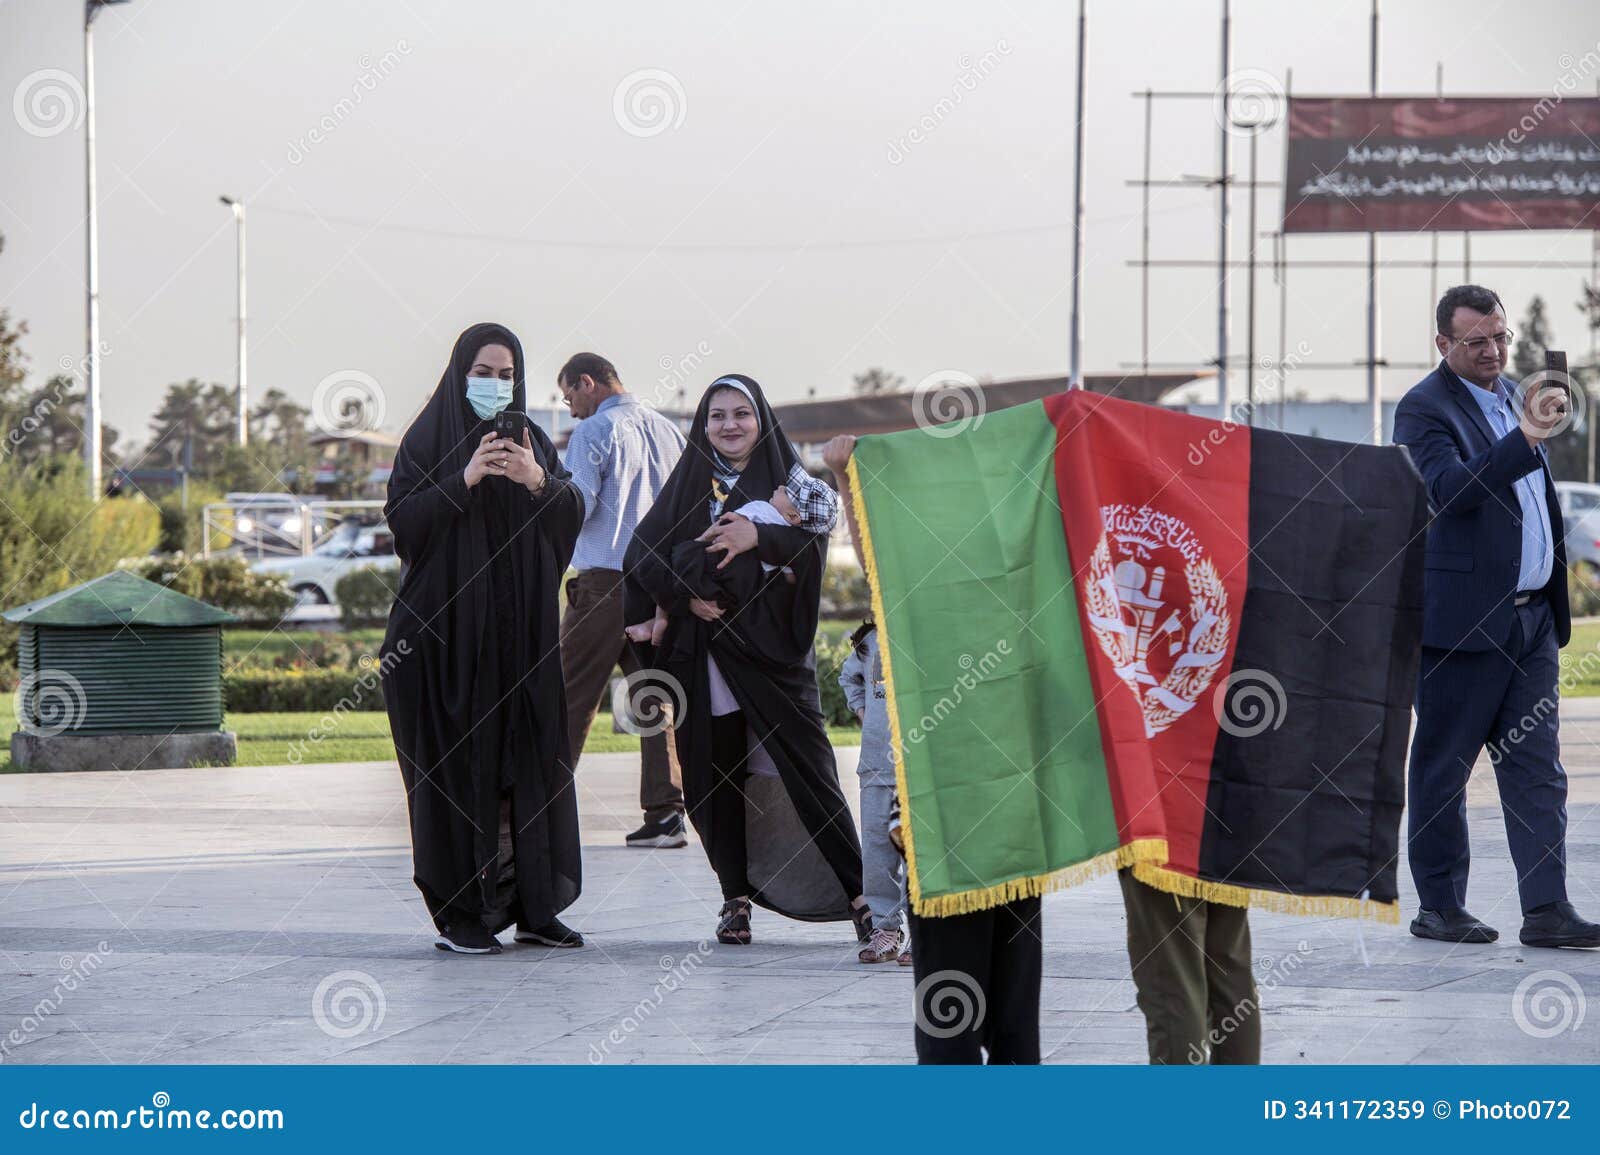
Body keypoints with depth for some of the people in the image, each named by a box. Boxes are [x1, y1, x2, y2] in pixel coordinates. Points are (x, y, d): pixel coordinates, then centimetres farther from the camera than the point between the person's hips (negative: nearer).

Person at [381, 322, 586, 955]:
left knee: (529, 761, 3)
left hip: (521, 628, 5)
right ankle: (458, 914, -3)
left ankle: (533, 906, 8)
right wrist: (464, 481, -20)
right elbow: (402, 520, -9)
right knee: (456, 764, -6)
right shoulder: (427, 439, 1)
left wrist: (538, 481, -15)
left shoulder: (532, 440, 14)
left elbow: (574, 513, 4)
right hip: (449, 628, -5)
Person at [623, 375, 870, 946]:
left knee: (807, 768, -6)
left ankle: (856, 891, -3)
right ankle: (736, 897, 8)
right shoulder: (688, 484, 12)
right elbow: (642, 551, 3)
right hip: (703, 652, 2)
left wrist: (759, 538, -23)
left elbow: (815, 541, -7)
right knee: (717, 776, 0)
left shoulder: (786, 477, 8)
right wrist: (684, 592, -12)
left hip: (771, 643, -2)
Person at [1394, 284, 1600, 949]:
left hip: (1531, 619, 7)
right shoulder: (1424, 409, -9)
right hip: (1461, 618, -7)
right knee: (1443, 768, 3)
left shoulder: (1511, 395, 15)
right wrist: (1523, 440, -36)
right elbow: (1448, 489, -26)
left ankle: (1546, 909, 0)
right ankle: (1438, 907, 11)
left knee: (1537, 770, 2)